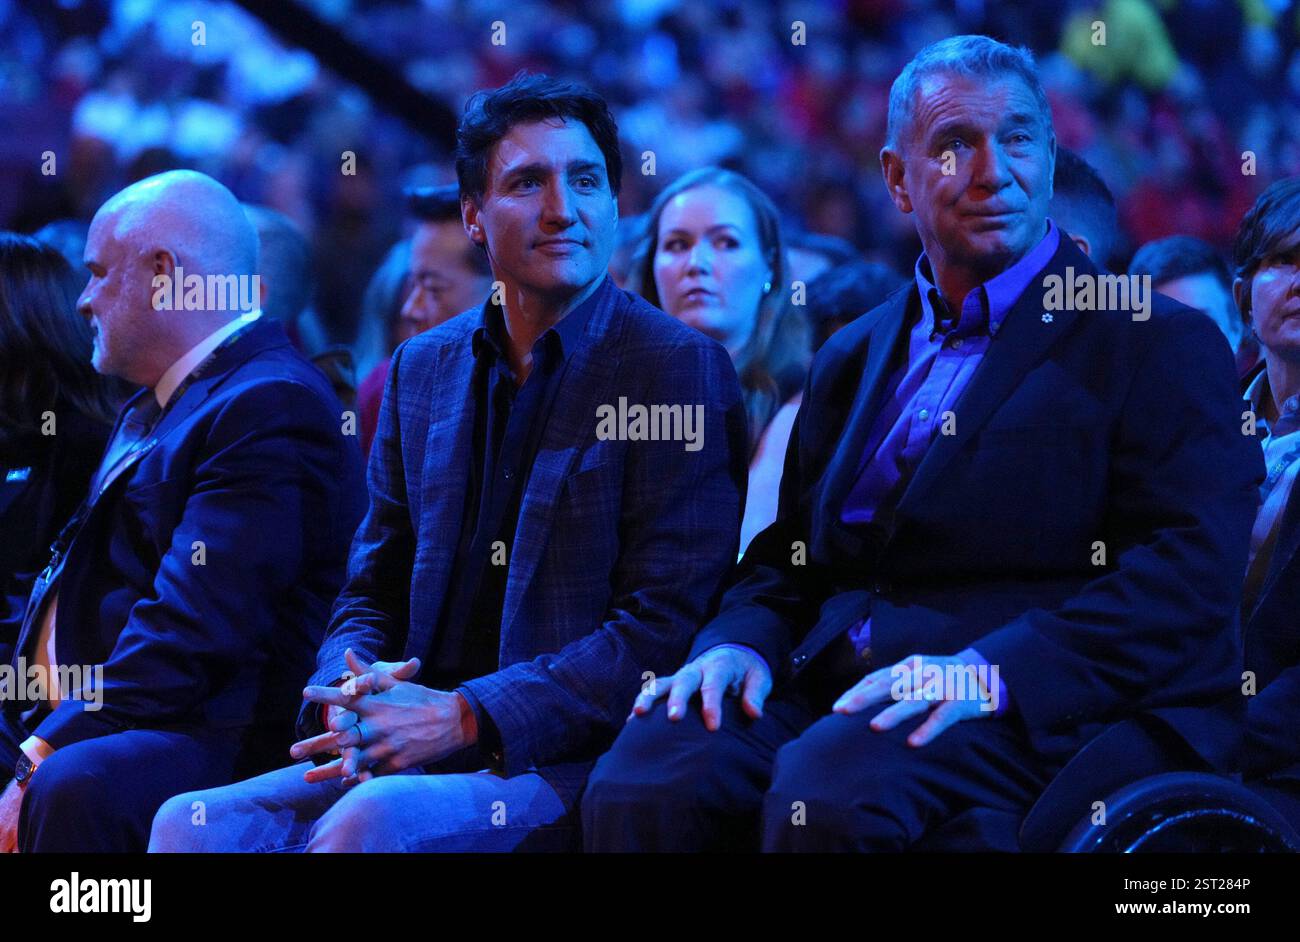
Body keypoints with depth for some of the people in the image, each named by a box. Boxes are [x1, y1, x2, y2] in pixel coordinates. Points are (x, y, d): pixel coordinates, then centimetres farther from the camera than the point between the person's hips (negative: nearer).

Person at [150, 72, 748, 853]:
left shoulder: (681, 369, -4)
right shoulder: (423, 370, 15)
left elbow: (665, 626, -11)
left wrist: (465, 718, -17)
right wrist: (349, 698, -5)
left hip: (576, 762, -5)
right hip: (418, 757, 6)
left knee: (370, 820, -33)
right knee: (192, 825, -19)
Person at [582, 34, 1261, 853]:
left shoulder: (1166, 347, 4)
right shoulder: (855, 358, 25)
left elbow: (1190, 572, -8)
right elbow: (788, 559, 24)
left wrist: (994, 670, -21)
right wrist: (739, 641, -1)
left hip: (1038, 713, -5)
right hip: (834, 685, 5)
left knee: (829, 790, -36)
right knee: (644, 784, -25)